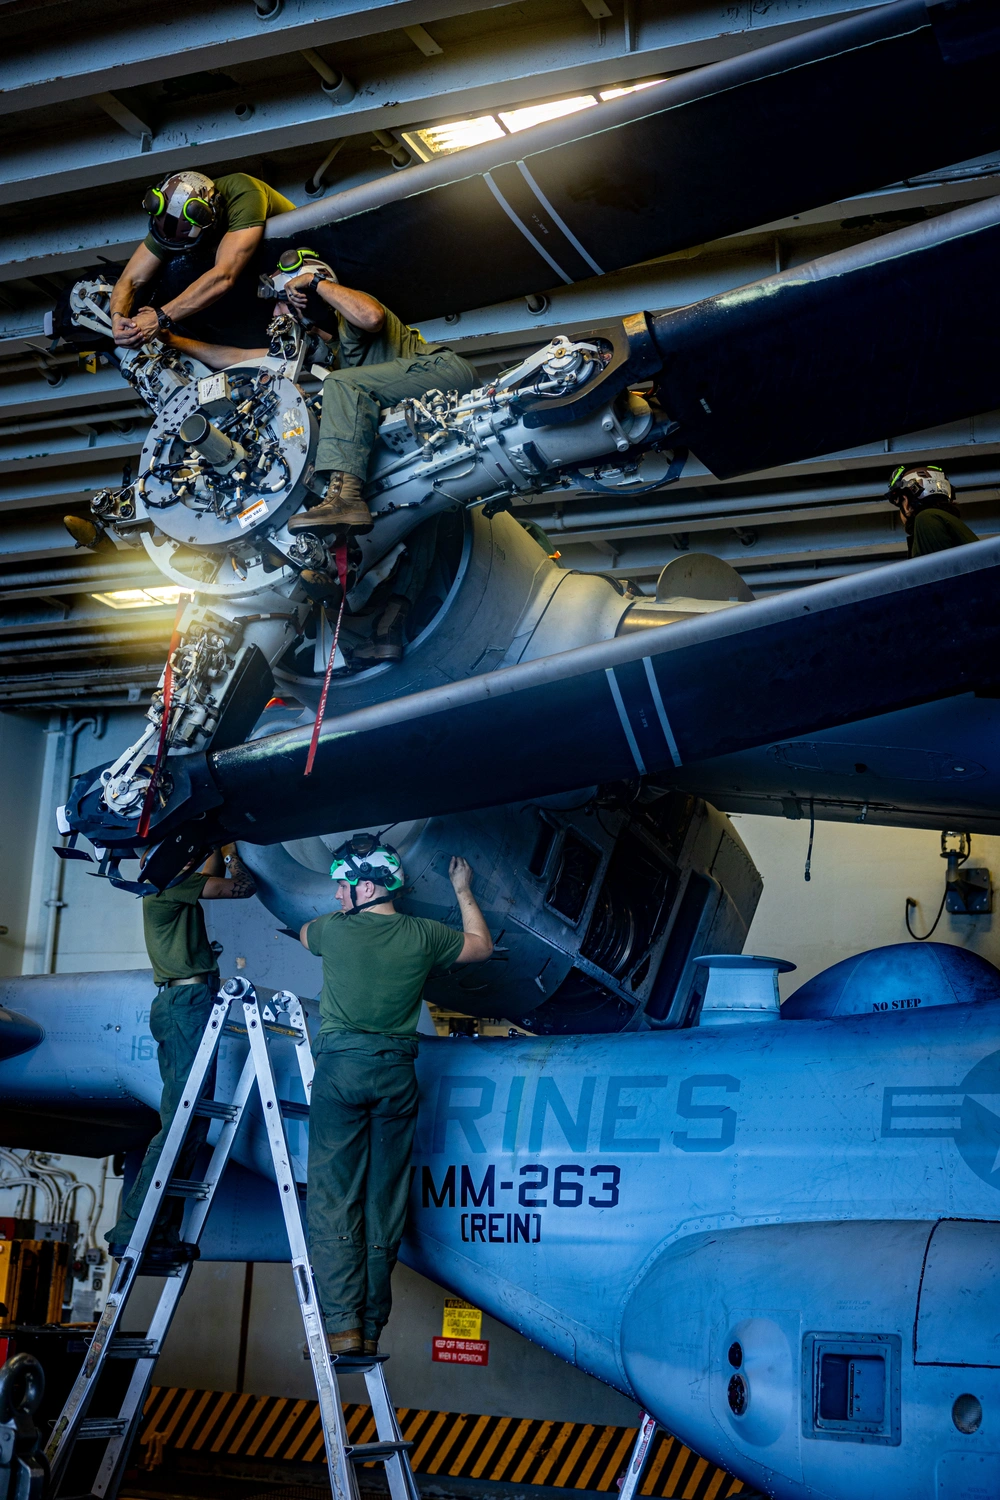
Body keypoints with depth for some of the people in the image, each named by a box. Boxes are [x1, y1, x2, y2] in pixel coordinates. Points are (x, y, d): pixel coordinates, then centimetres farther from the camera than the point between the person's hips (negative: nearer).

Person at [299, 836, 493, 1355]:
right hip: (397, 1073, 3)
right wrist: (463, 891, 33)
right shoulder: (422, 935, 1)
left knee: (333, 1198, -1)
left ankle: (342, 1324, -9)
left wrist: (350, 910, 34)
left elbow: (304, 933, 23)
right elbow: (481, 946, 21)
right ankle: (371, 1328, 11)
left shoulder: (335, 929, -3)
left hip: (341, 1066, -2)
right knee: (383, 1204, 8)